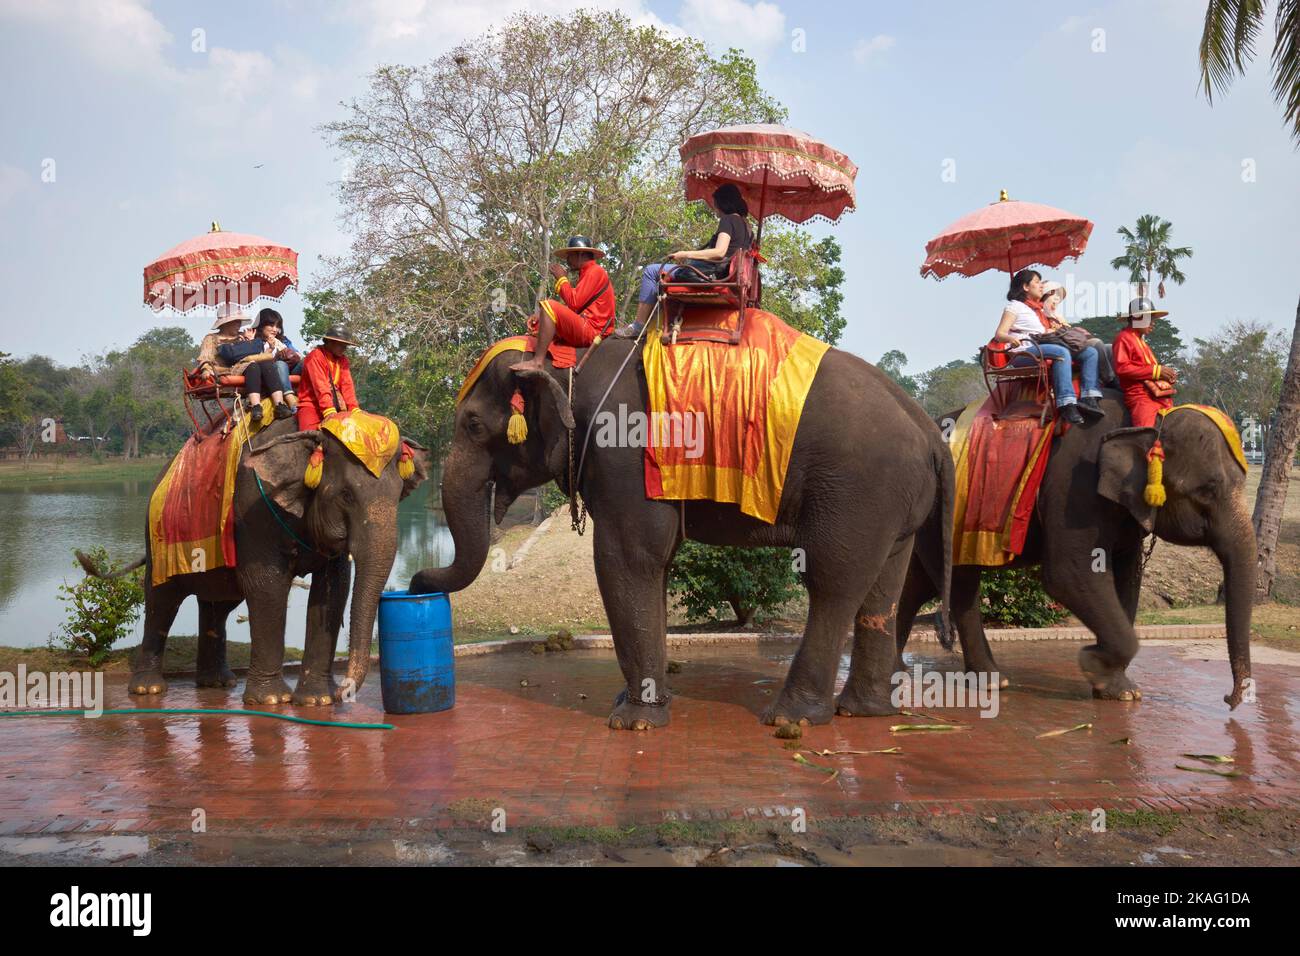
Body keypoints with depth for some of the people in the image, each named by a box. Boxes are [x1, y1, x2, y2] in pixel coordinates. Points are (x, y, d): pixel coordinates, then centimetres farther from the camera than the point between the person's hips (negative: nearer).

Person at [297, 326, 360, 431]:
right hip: (311, 405, -6)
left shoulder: (342, 359, 12)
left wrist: (354, 409, -13)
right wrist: (329, 411, -30)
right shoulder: (315, 356, -7)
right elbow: (320, 386, -19)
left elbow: (347, 385, 2)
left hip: (335, 407, 6)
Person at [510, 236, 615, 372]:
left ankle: (537, 362, -32)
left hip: (591, 329, -11)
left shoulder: (595, 271, -7)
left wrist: (562, 278, -3)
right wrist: (541, 314, 3)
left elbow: (574, 303, -18)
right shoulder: (586, 273, 25)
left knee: (549, 306, -25)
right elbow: (574, 306, 16)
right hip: (583, 330, 11)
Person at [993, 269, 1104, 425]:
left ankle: (1089, 398, -23)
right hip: (1025, 352, -8)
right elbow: (999, 334, -7)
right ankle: (1066, 405, -44)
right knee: (1061, 352, -35)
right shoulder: (1015, 305, 6)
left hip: (1042, 348, 8)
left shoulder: (1038, 308, 30)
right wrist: (1011, 338, -28)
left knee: (1090, 352, -6)